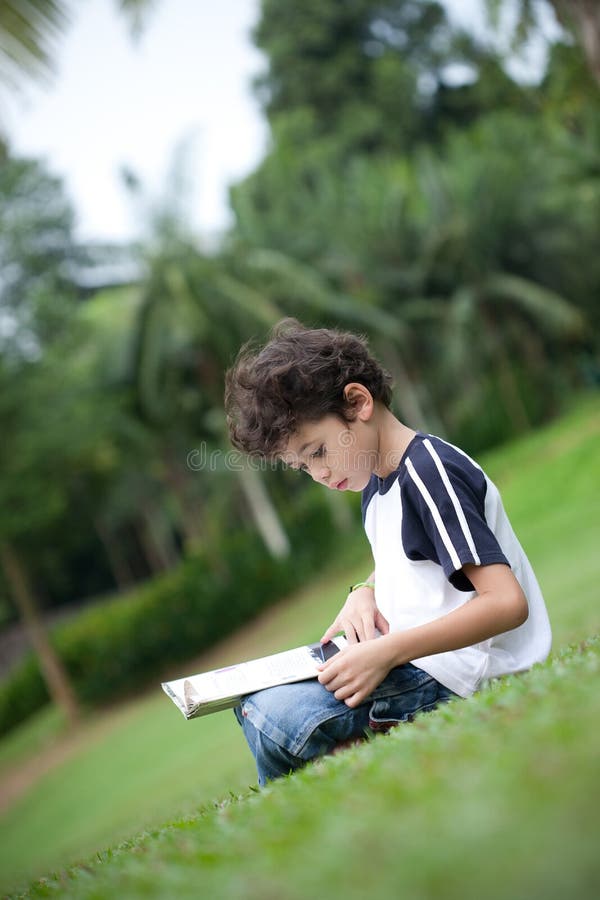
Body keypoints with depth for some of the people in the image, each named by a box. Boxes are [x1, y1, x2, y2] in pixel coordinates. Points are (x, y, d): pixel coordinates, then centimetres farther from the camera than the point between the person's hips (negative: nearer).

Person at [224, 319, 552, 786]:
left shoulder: (429, 471, -16)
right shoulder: (376, 484, 12)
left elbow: (507, 603, -23)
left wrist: (386, 652, -27)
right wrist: (364, 594, 8)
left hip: (460, 676, -10)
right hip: (409, 664, 10)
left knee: (276, 717, -25)